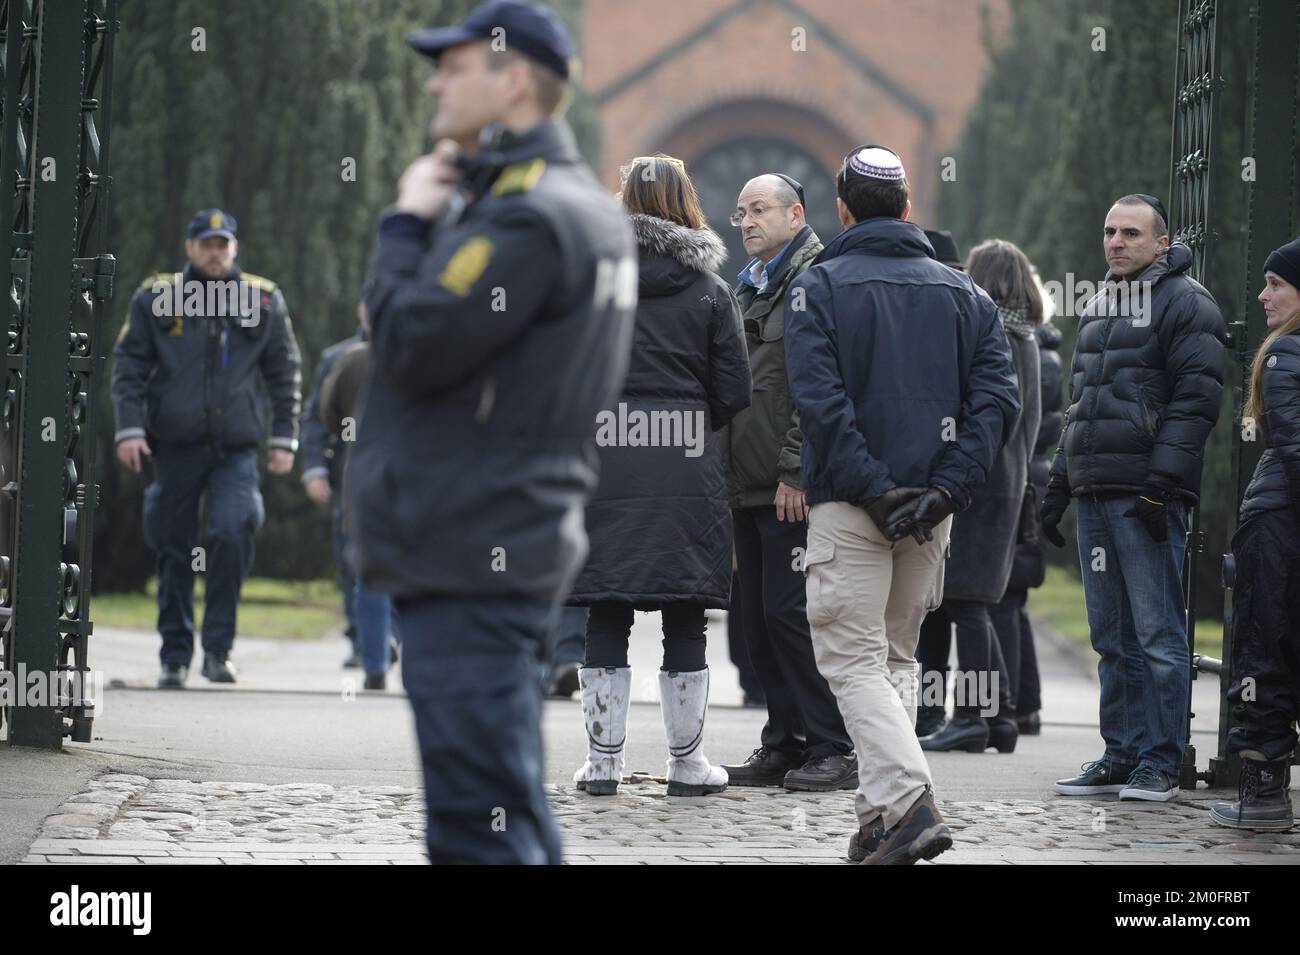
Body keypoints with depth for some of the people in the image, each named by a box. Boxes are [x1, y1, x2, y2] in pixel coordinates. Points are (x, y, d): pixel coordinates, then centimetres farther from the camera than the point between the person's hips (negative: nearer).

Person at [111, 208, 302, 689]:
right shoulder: (155, 298, 4)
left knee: (233, 533, -20)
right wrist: (129, 428, -7)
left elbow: (285, 373, 11)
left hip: (236, 448, -1)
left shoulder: (263, 299, 6)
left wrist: (284, 438, 6)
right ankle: (175, 655, 17)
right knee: (174, 551, 5)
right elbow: (129, 366, 4)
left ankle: (218, 646, -9)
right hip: (174, 446, 1)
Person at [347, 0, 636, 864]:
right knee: (513, 817, 15)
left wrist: (406, 226, -5)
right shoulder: (586, 208, 17)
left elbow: (413, 346, -18)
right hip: (511, 553, 11)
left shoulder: (527, 218, -16)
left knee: (478, 829, -10)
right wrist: (426, 229, 9)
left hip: (470, 559, -11)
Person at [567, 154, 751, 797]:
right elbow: (735, 394, 0)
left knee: (606, 618, 5)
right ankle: (686, 762, 9)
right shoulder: (710, 291, 2)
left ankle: (603, 761, 6)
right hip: (687, 474, 0)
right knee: (685, 622, 5)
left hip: (605, 463, 0)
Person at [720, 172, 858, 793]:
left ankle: (833, 748, -5)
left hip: (795, 487, -9)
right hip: (750, 484, 9)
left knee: (791, 613, -10)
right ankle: (784, 745, 15)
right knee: (759, 617, 9)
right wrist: (728, 473, 18)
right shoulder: (747, 286, 20)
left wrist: (795, 472, -19)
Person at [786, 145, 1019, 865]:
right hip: (931, 507, 5)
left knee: (853, 660, -4)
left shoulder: (820, 287, -2)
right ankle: (879, 820, 14)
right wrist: (945, 489, -7)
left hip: (849, 506, -5)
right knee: (897, 657, 16)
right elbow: (996, 398, -1)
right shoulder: (961, 292, 11)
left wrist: (872, 488, -13)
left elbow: (820, 401, -14)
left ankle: (909, 802, -24)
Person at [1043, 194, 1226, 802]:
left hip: (1147, 495, -8)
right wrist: (1059, 483, 21)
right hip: (1094, 495, 8)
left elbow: (1195, 400, -12)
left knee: (1157, 632, -6)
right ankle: (1122, 754, 15)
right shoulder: (1098, 308, 21)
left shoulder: (1184, 304, -5)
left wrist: (1160, 483, -19)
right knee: (1112, 636, 10)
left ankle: (1161, 763, -4)